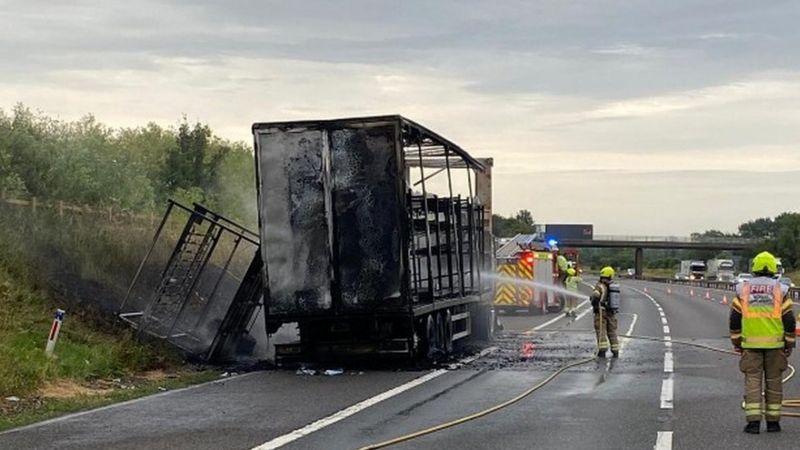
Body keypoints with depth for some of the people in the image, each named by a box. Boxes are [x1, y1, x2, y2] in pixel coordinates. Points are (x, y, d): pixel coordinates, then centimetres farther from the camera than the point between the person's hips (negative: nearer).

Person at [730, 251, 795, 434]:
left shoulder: (743, 288, 3)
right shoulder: (780, 289, 0)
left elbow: (735, 318, 4)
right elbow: (789, 319, -1)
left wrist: (736, 342, 13)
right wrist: (789, 344, 9)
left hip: (751, 343, 0)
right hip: (774, 343, 0)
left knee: (752, 380, 1)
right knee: (773, 381, 8)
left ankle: (753, 421, -6)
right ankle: (773, 421, 11)